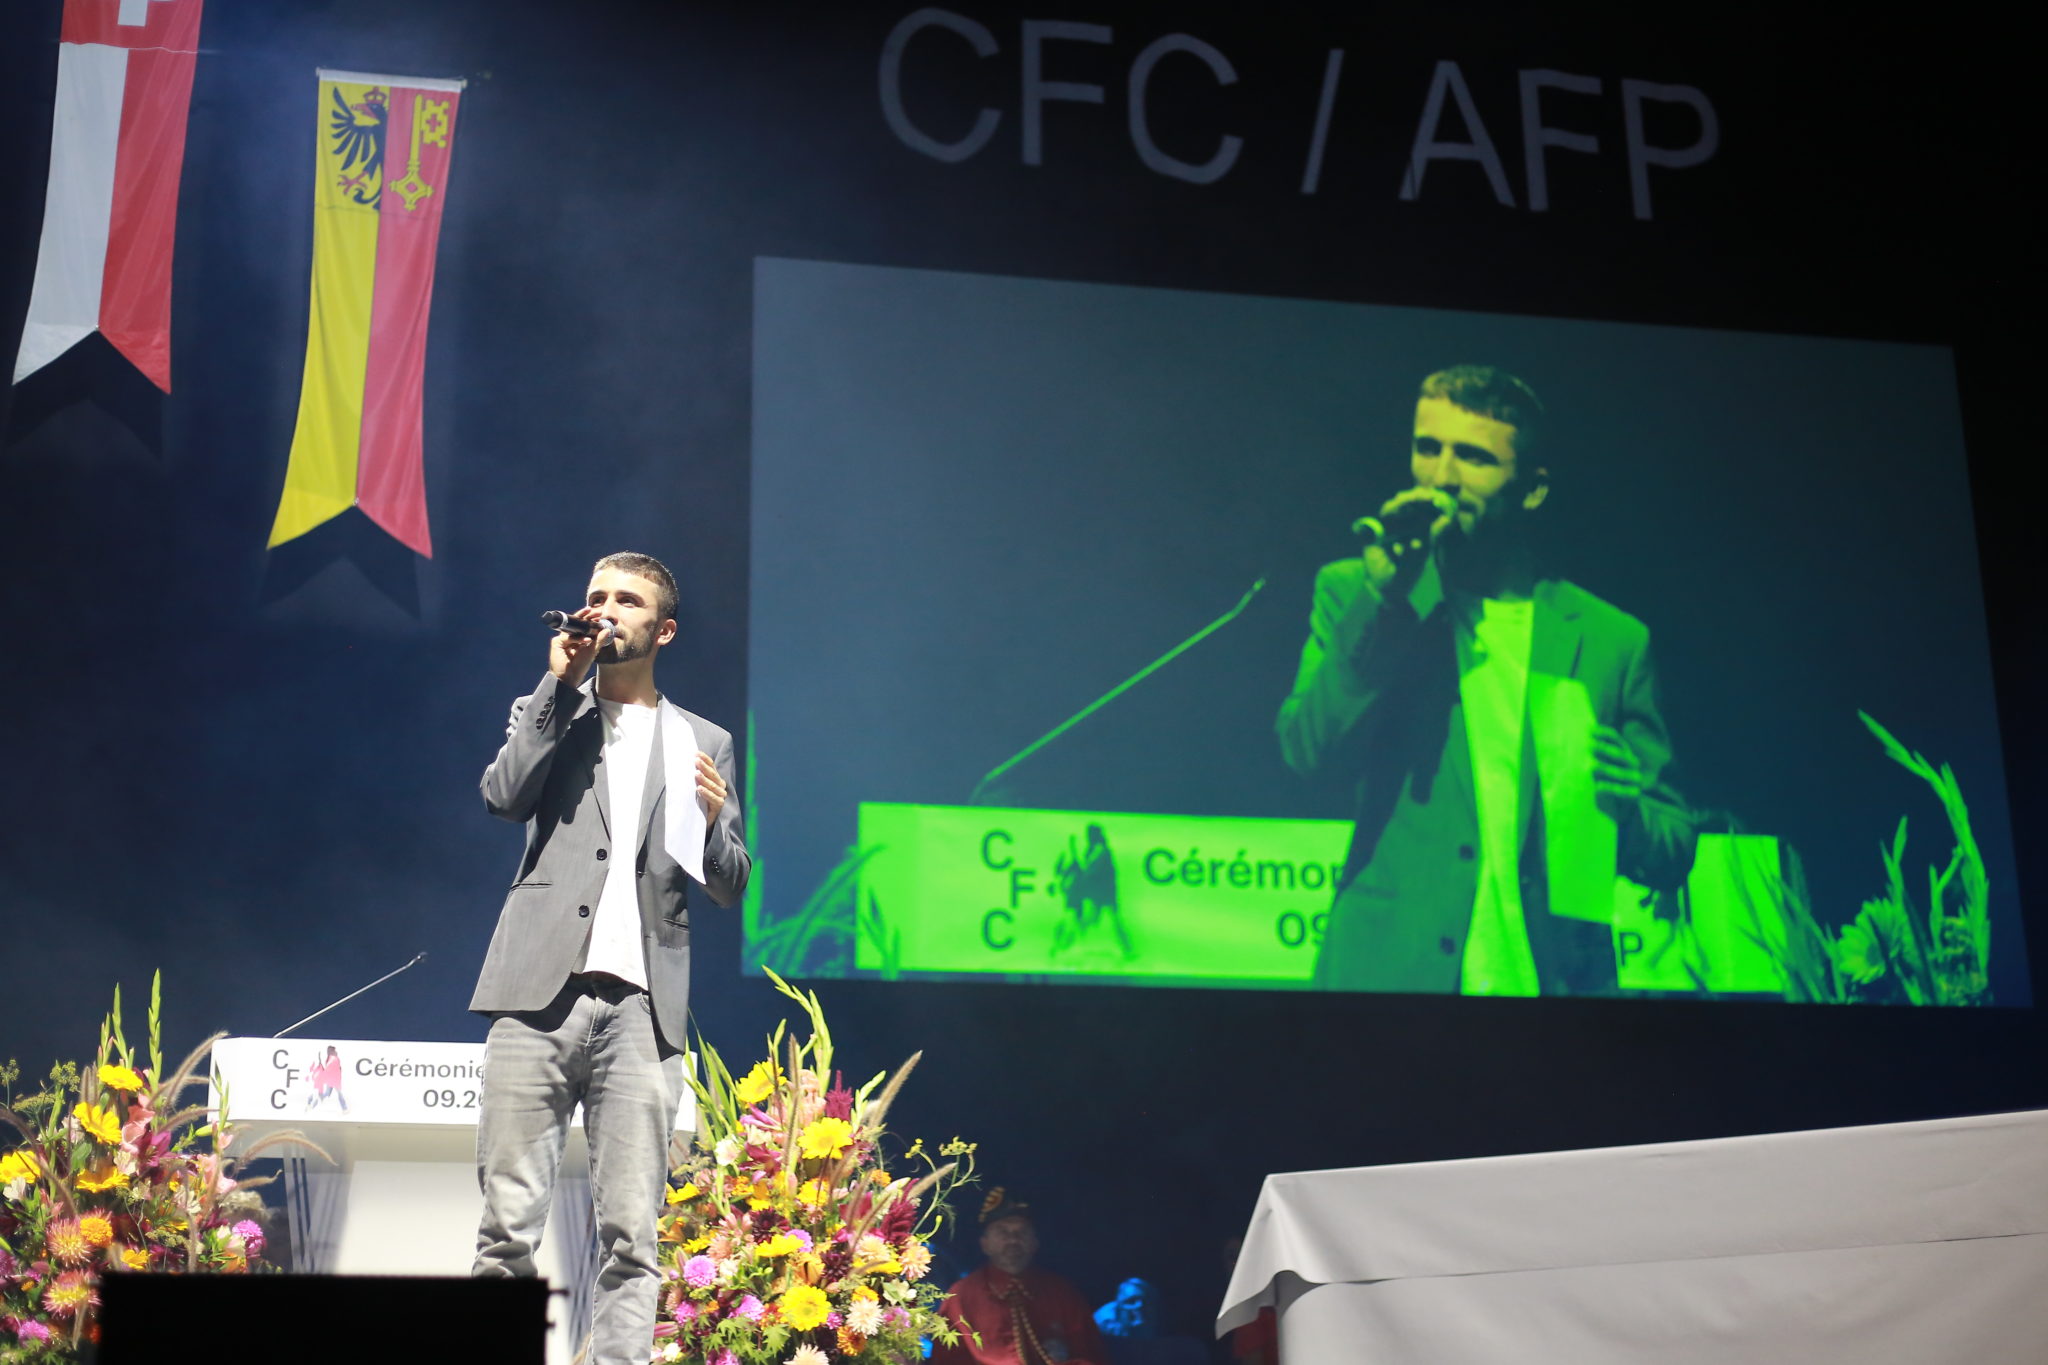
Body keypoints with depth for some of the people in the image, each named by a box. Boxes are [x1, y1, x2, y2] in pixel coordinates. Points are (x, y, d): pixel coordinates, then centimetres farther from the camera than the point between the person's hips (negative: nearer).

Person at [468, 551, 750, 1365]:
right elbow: (503, 795, -2)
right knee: (508, 1224, -6)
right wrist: (562, 683, 0)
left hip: (642, 1004, 0)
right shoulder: (547, 713, 19)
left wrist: (715, 822, -5)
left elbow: (728, 887, 16)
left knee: (629, 1232, -5)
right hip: (542, 990, 0)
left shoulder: (703, 744, 19)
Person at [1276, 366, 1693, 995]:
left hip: (1552, 976, 1)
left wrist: (1623, 812, -9)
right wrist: (1383, 592, -14)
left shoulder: (1612, 639, 10)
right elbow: (1309, 749, -7)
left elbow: (1675, 851, 13)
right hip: (1388, 972, -1)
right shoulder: (1354, 590, 9)